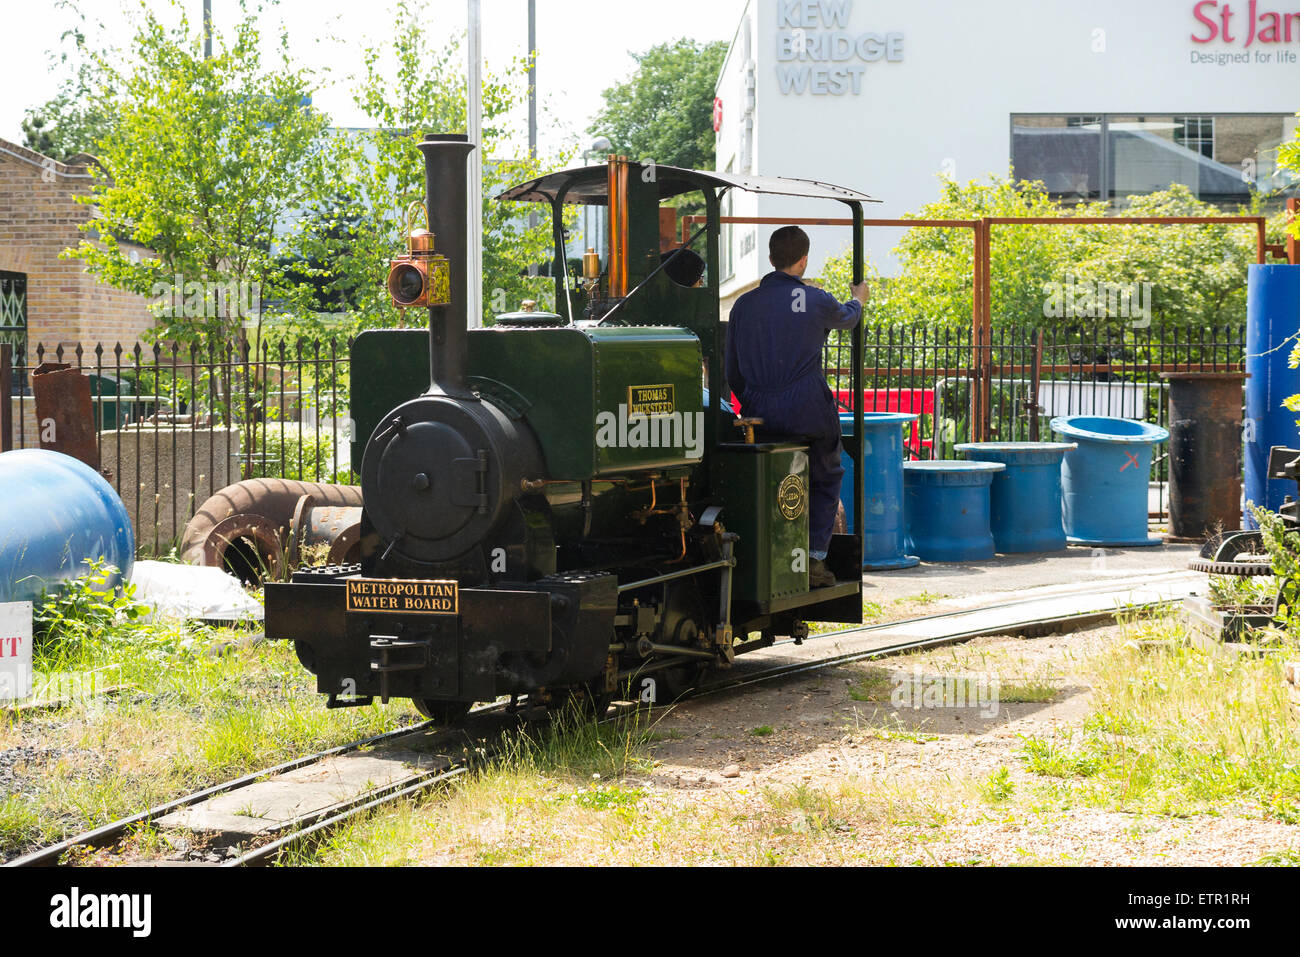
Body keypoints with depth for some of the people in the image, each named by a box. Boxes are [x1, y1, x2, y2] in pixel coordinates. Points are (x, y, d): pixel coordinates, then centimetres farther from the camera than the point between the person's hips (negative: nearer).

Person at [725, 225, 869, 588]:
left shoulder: (744, 304, 7)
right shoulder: (816, 300, -2)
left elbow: (733, 374, 13)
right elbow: (846, 318, 24)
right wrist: (858, 299, 47)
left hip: (759, 413, 3)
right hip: (807, 412, -3)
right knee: (825, 478, 17)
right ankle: (814, 558, 8)